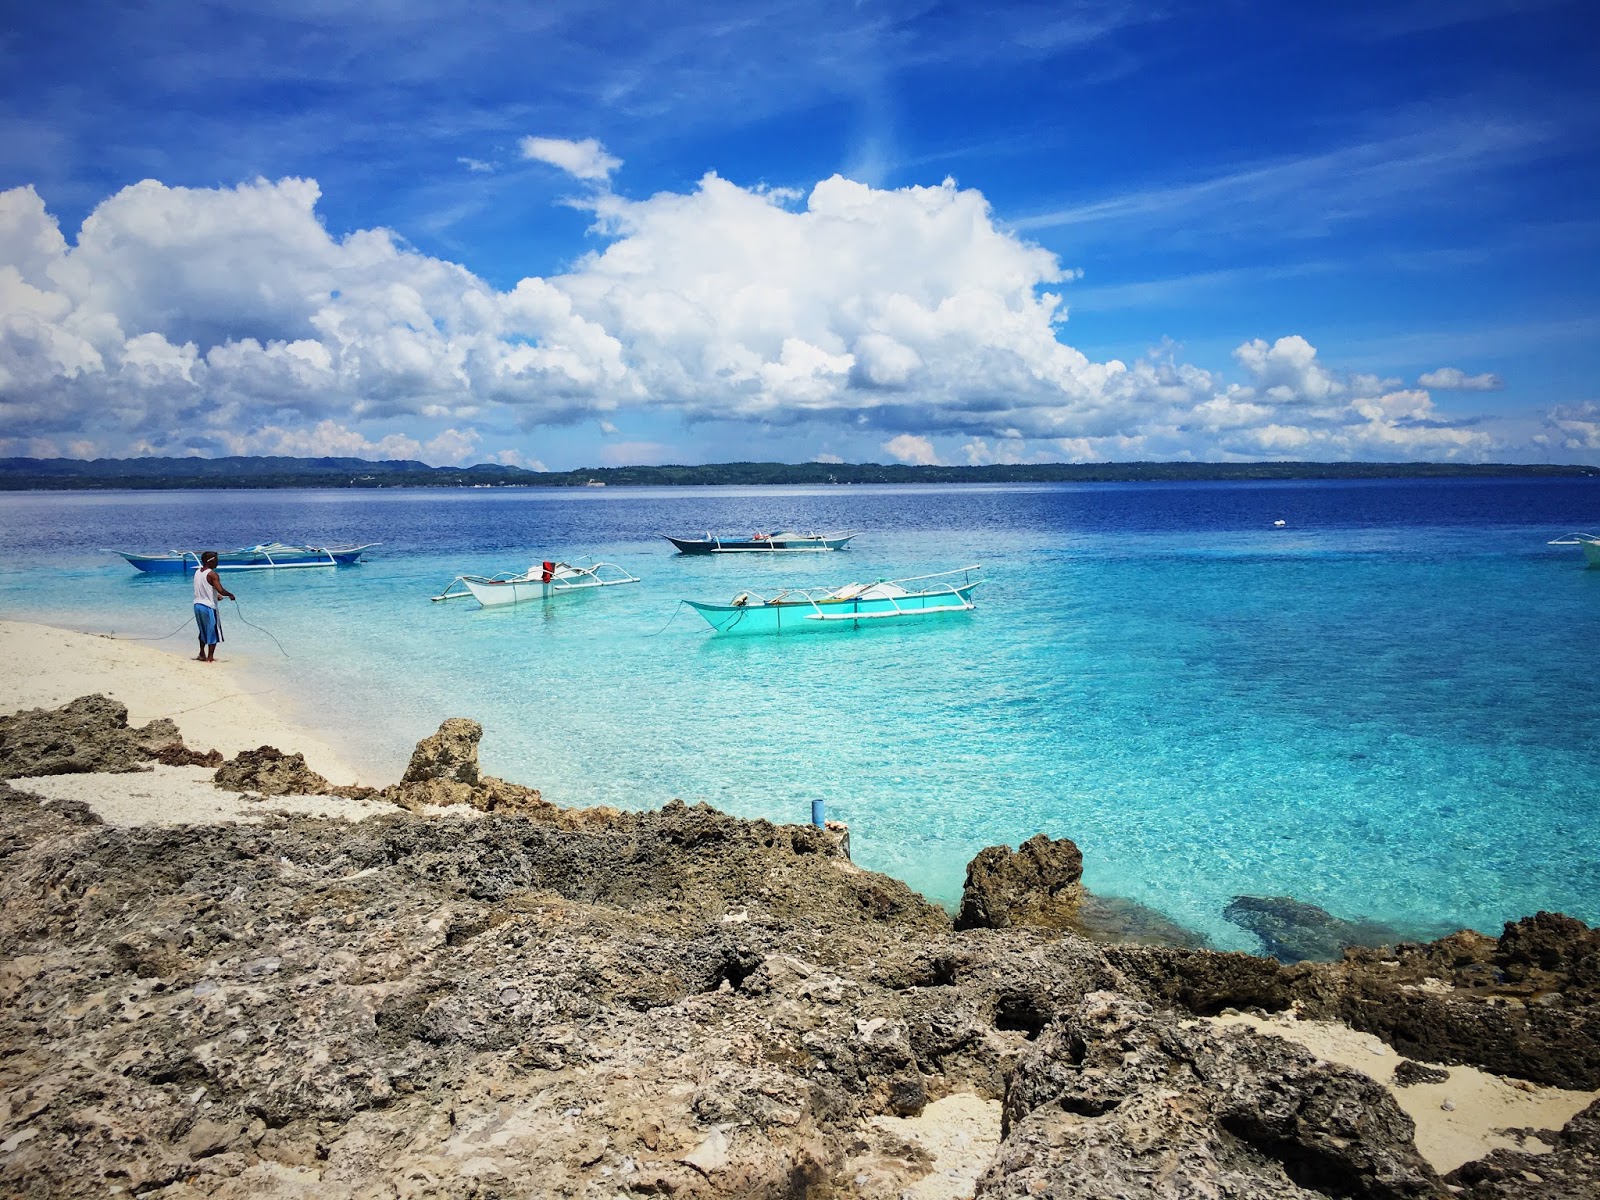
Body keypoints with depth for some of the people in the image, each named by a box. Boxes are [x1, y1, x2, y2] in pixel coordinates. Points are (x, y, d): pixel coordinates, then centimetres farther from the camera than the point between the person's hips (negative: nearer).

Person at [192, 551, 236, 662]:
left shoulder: (197, 573, 8)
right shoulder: (212, 574, -16)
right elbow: (220, 590, -27)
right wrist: (230, 595, -9)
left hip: (197, 605, 8)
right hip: (208, 607, -8)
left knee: (203, 631, 23)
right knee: (213, 633, 4)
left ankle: (202, 654, 32)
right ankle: (210, 657, 6)